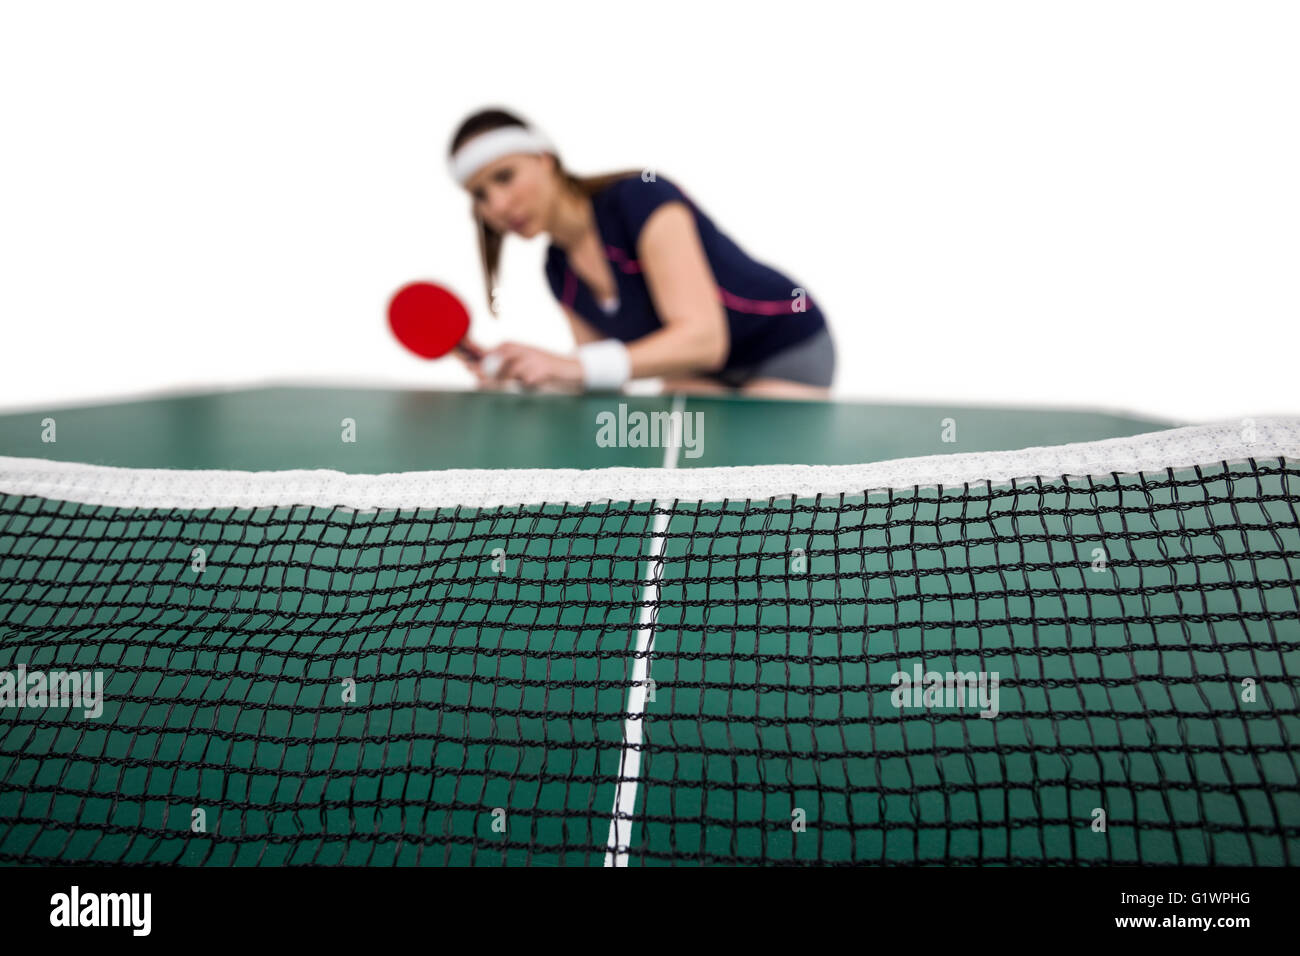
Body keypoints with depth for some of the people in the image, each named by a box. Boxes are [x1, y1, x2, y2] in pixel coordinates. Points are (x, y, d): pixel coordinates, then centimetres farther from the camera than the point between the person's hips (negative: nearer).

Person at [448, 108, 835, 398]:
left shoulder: (640, 197, -28)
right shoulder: (559, 269, -5)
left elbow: (703, 338, -39)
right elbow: (601, 379, 0)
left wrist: (572, 366, -49)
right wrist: (518, 372, -18)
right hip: (701, 372, 7)